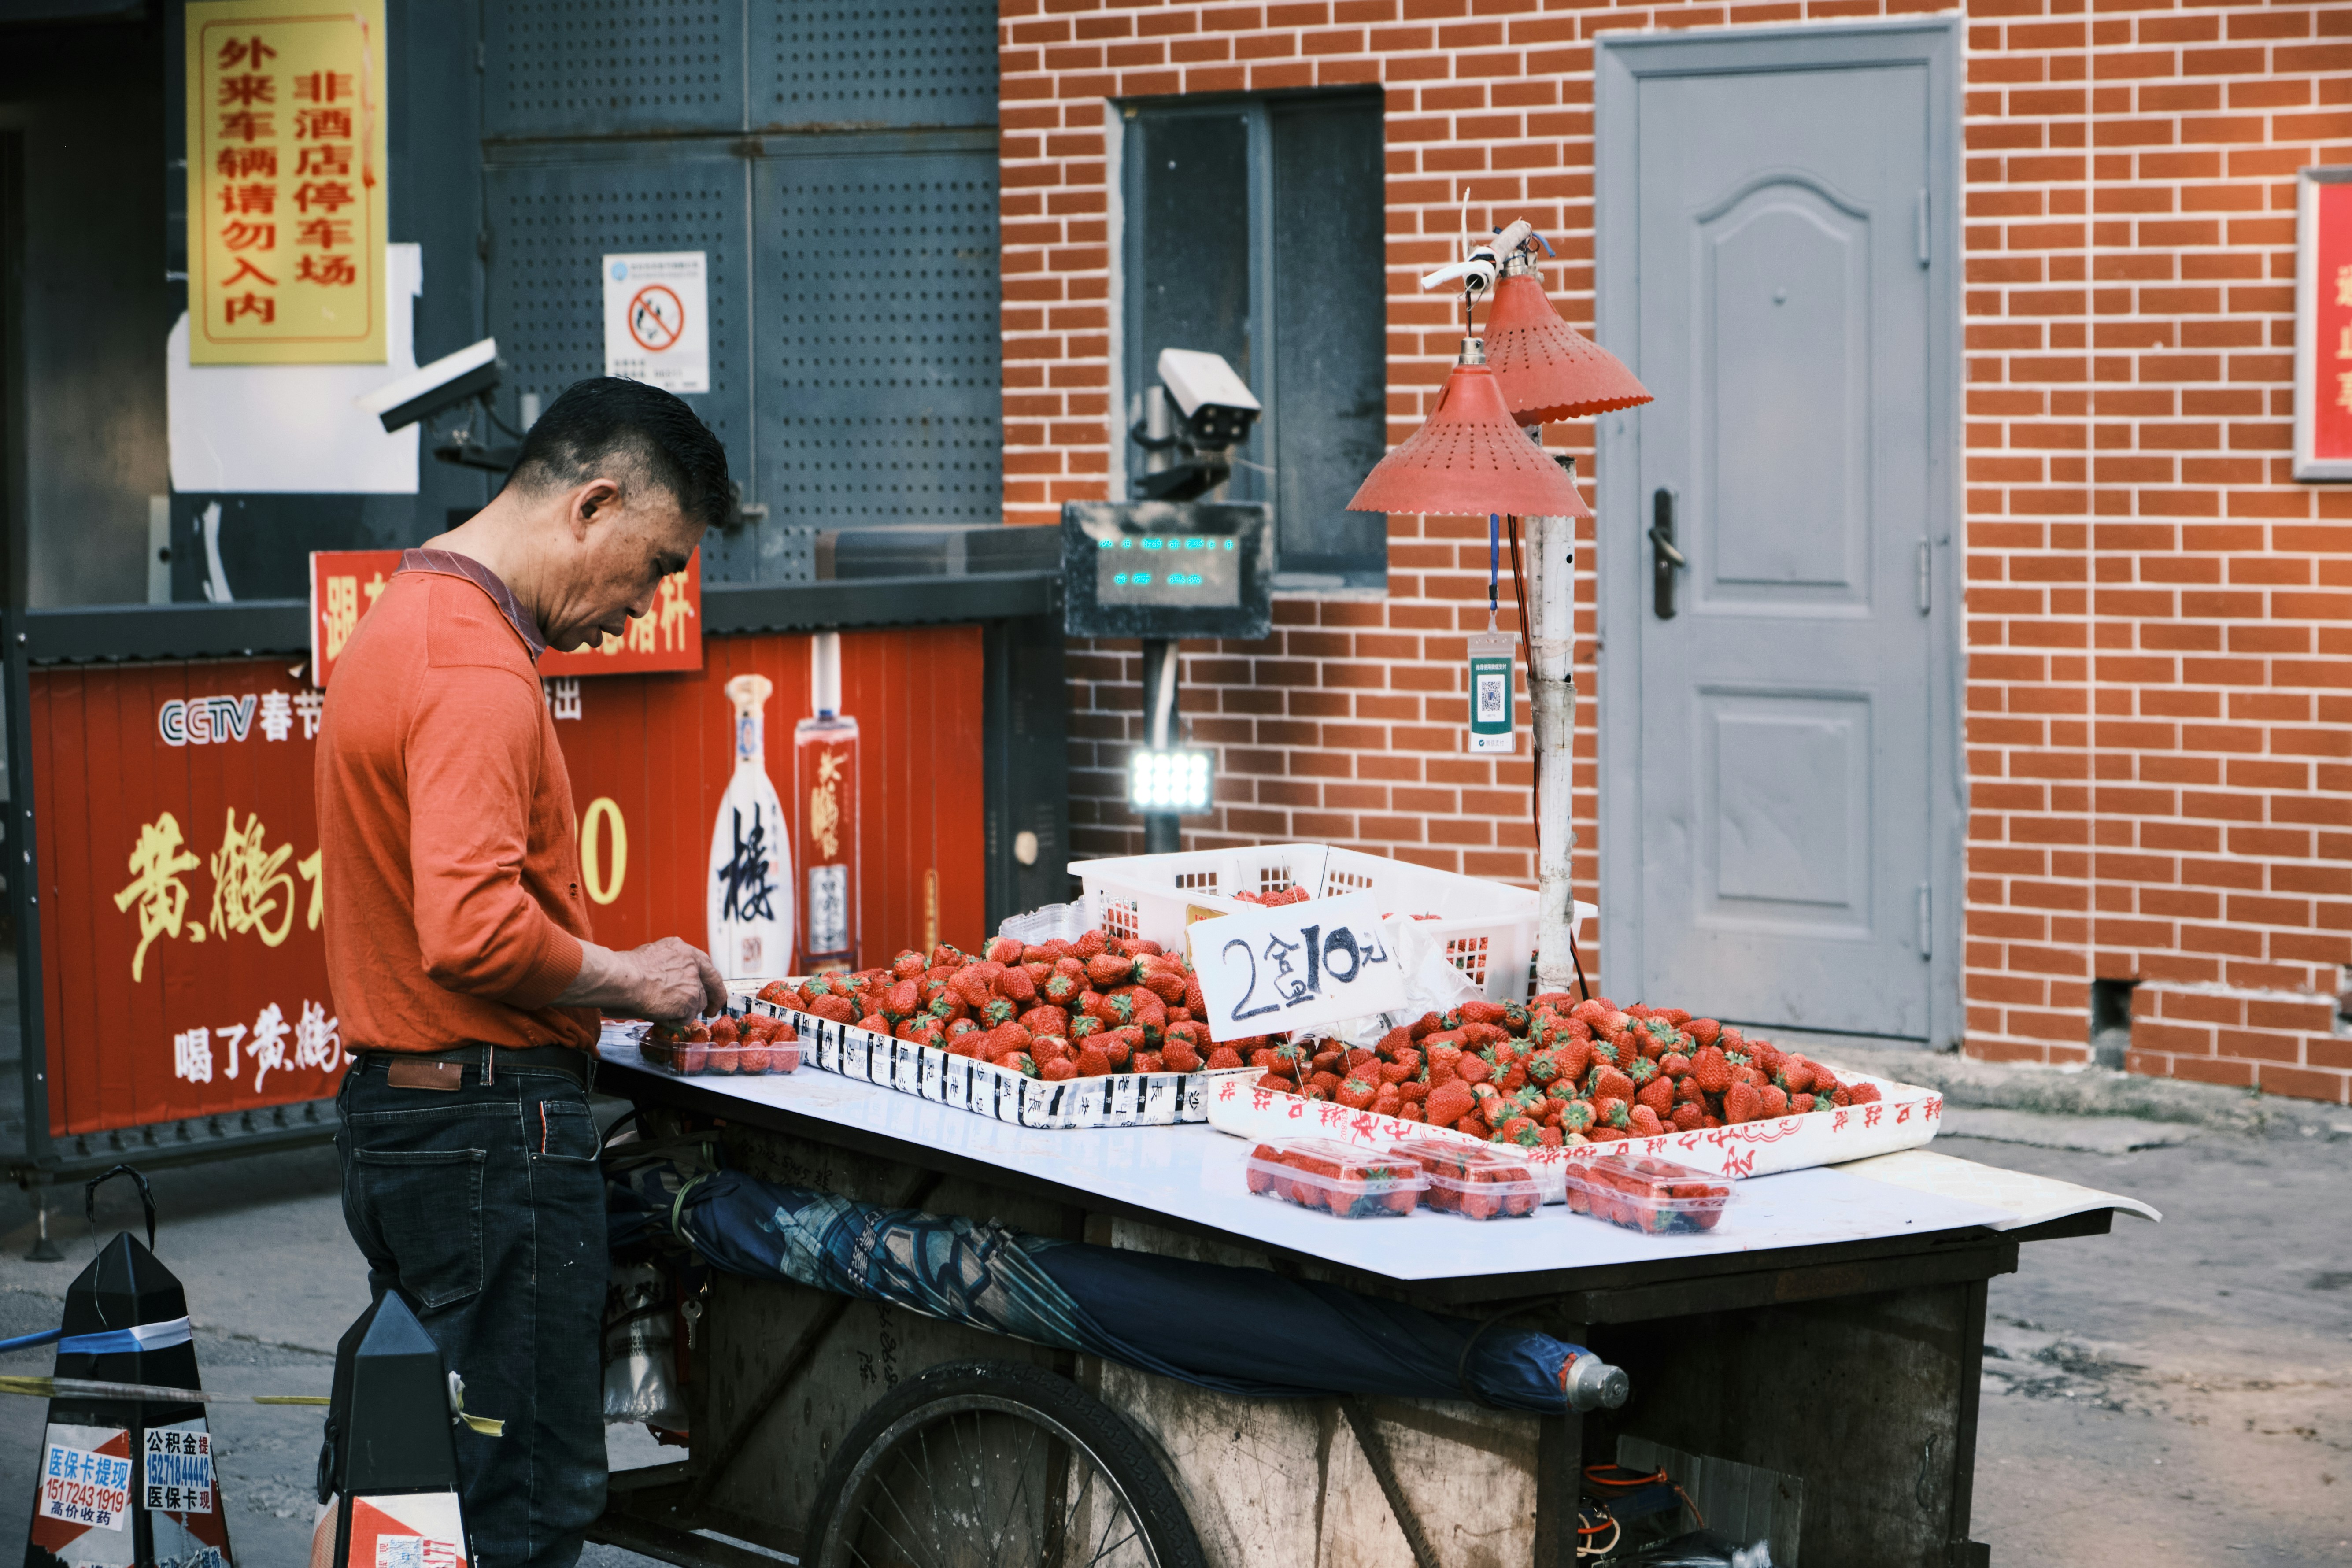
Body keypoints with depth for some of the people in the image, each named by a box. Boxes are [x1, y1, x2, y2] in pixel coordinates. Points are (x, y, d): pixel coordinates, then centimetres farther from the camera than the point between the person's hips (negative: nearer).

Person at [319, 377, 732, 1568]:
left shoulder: (399, 622, 16)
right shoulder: (476, 668, -18)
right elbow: (474, 927, -28)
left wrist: (594, 981, 15)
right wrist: (628, 978, -12)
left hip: (389, 1110, 11)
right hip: (494, 1125, -11)